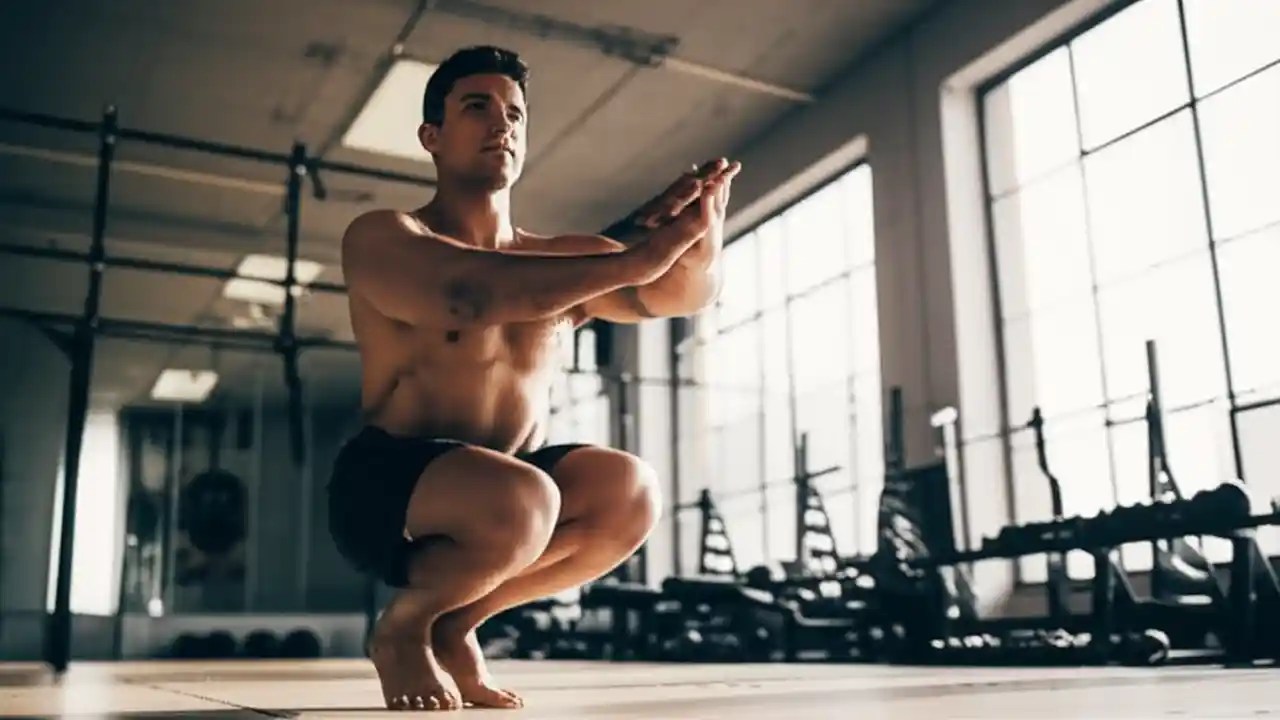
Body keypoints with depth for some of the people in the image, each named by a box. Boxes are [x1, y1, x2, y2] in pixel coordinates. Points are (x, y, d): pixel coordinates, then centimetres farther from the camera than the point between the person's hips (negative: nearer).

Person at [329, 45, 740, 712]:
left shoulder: (562, 259, 7)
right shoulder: (381, 238, -8)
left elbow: (680, 292, -9)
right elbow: (469, 293, -31)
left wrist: (699, 243, -33)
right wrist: (631, 259, -39)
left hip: (510, 484, 5)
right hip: (388, 486, -5)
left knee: (631, 490, -22)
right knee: (521, 501, -35)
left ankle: (456, 624, -1)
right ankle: (404, 624, -2)